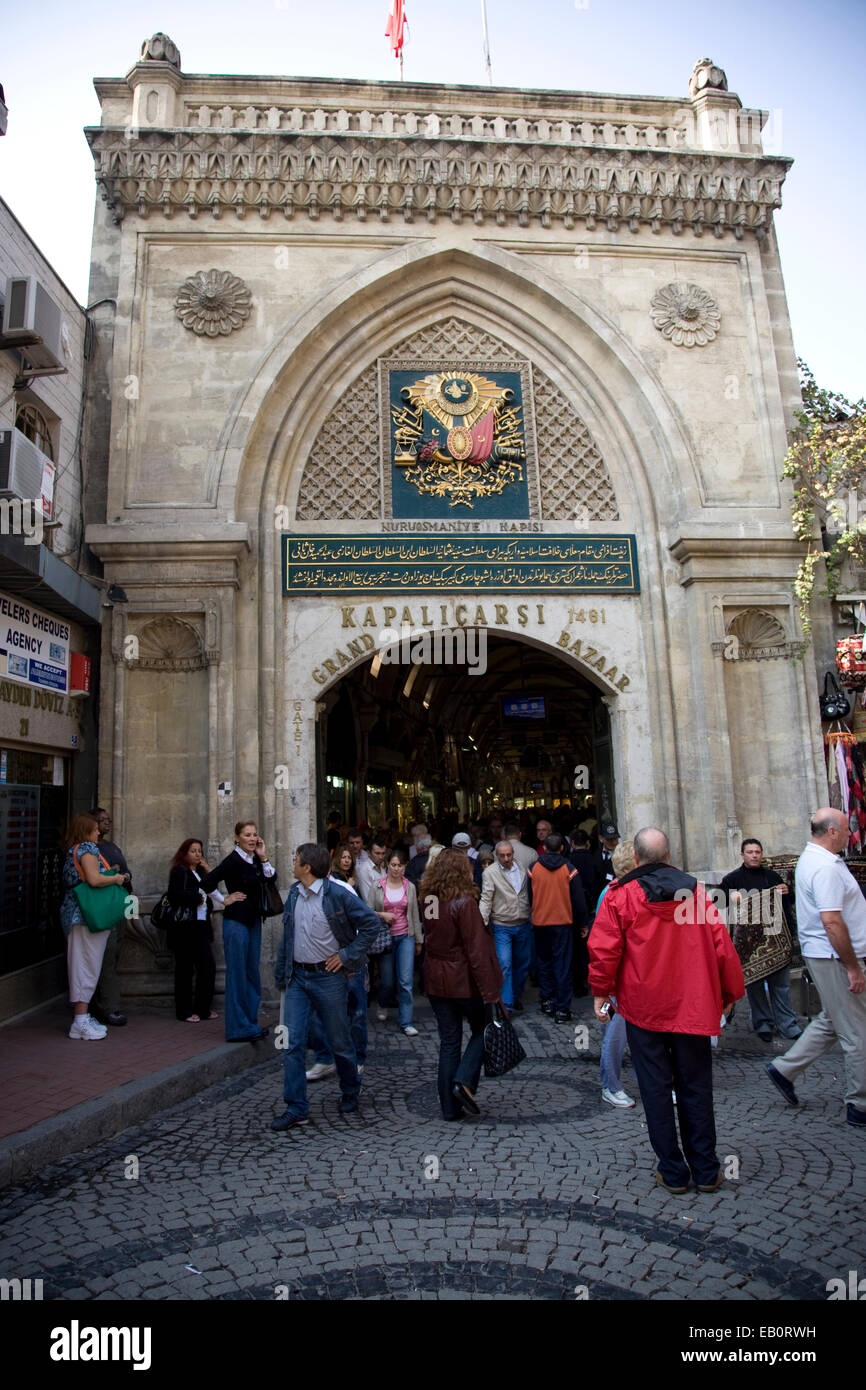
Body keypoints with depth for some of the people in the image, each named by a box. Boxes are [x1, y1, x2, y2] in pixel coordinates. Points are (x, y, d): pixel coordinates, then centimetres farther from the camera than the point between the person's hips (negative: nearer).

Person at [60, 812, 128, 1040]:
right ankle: (81, 1022, -2)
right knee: (87, 966, -6)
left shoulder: (73, 850, 17)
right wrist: (116, 878, -7)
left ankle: (83, 1017, 19)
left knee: (82, 966, 13)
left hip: (77, 914, 10)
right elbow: (94, 879, -23)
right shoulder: (88, 848, -12)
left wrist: (110, 873, 17)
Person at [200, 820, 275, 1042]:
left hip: (254, 921, 8)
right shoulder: (233, 860, -15)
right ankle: (238, 1028, 3)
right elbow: (206, 882, -20)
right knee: (237, 974, -3)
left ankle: (250, 1023, 24)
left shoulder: (255, 860, 8)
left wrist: (263, 858, -6)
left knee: (252, 973, 13)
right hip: (236, 921, -8)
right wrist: (224, 900, -10)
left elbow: (271, 880, 4)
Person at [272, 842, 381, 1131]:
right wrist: (280, 975, 12)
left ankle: (351, 1093, 33)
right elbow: (287, 937, 15)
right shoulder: (294, 894, 6)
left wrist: (348, 955, -13)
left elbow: (371, 923, -11)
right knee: (293, 1043, 0)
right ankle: (295, 1108, 9)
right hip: (297, 977, 5)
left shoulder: (338, 894, -13)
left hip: (328, 977, -5)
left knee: (339, 1041, 10)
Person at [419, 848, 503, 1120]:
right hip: (465, 982, -5)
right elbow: (476, 950, -19)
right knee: (482, 1030, 17)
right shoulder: (464, 902, -18)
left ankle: (450, 1107, 17)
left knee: (448, 1041, 13)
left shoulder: (429, 901, 1)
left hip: (436, 982, 6)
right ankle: (465, 1081, 0)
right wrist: (490, 991, -16)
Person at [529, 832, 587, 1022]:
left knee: (544, 962, 17)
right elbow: (578, 898, -2)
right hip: (563, 923, -2)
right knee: (562, 965, 1)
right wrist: (582, 923, 7)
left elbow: (528, 897, 6)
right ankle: (562, 1009, 0)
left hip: (540, 923, 2)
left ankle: (547, 1001, 21)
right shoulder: (568, 869, -7)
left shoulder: (534, 869, -3)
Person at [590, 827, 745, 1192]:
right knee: (695, 1087, 13)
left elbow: (604, 949, -9)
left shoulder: (620, 895, -8)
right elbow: (722, 946, 2)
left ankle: (673, 1172, 16)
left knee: (655, 1088, 8)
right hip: (693, 1006, 3)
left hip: (643, 1007, -2)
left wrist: (600, 991, 5)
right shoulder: (695, 891, -1)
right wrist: (730, 992, 14)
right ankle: (706, 1171, 21)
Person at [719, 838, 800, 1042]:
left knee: (781, 983, 7)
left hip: (774, 936, 3)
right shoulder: (733, 878, 1)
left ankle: (786, 1023, 17)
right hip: (748, 938, -3)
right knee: (754, 983, 3)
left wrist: (786, 893, 0)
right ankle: (763, 1023, 15)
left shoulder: (772, 876, 13)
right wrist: (730, 895, -25)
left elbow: (787, 904, 22)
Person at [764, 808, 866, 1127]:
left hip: (823, 955, 10)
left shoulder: (810, 859, 12)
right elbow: (832, 922, -27)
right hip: (835, 957, -10)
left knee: (831, 1021, 19)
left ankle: (784, 1069, 23)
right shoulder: (826, 867, -22)